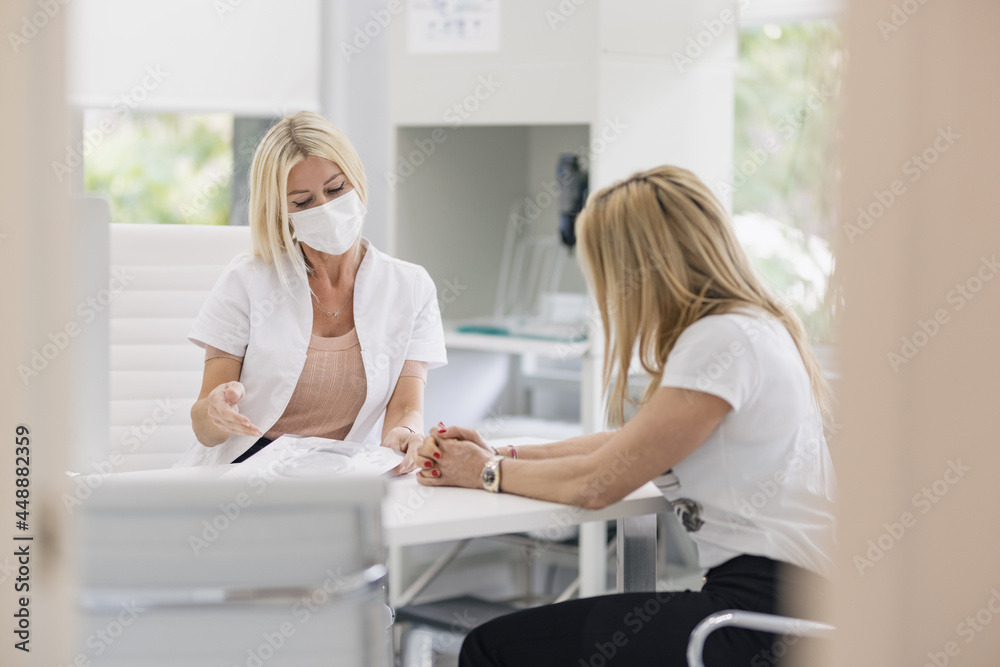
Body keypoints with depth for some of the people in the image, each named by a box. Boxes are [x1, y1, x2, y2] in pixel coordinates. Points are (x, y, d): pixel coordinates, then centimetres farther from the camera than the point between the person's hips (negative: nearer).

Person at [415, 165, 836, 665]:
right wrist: (503, 454, 14)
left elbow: (596, 482, -13)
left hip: (760, 611, -10)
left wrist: (489, 473, 3)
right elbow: (625, 444, 22)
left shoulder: (722, 340, -16)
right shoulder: (748, 325, 16)